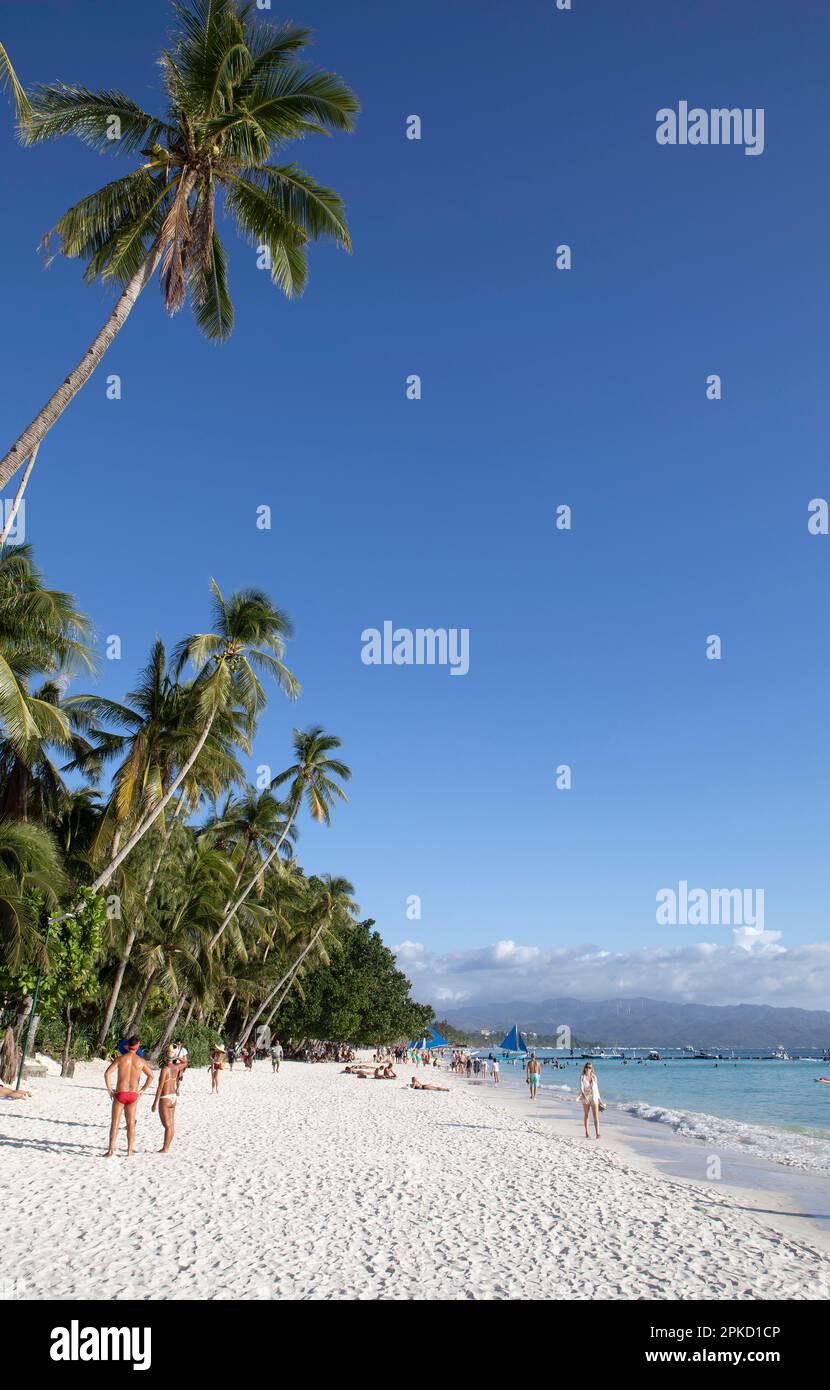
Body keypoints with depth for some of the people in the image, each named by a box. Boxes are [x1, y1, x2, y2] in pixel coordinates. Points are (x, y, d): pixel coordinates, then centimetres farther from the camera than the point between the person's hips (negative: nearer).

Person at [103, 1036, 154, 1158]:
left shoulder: (120, 1058, -4)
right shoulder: (141, 1061, 3)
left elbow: (107, 1073, -11)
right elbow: (151, 1075, 10)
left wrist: (109, 1089, -2)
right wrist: (143, 1090, 15)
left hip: (120, 1094, -2)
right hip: (133, 1095, 2)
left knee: (115, 1123, 6)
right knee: (131, 1124, 11)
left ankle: (111, 1151, 3)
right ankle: (129, 1151, 13)